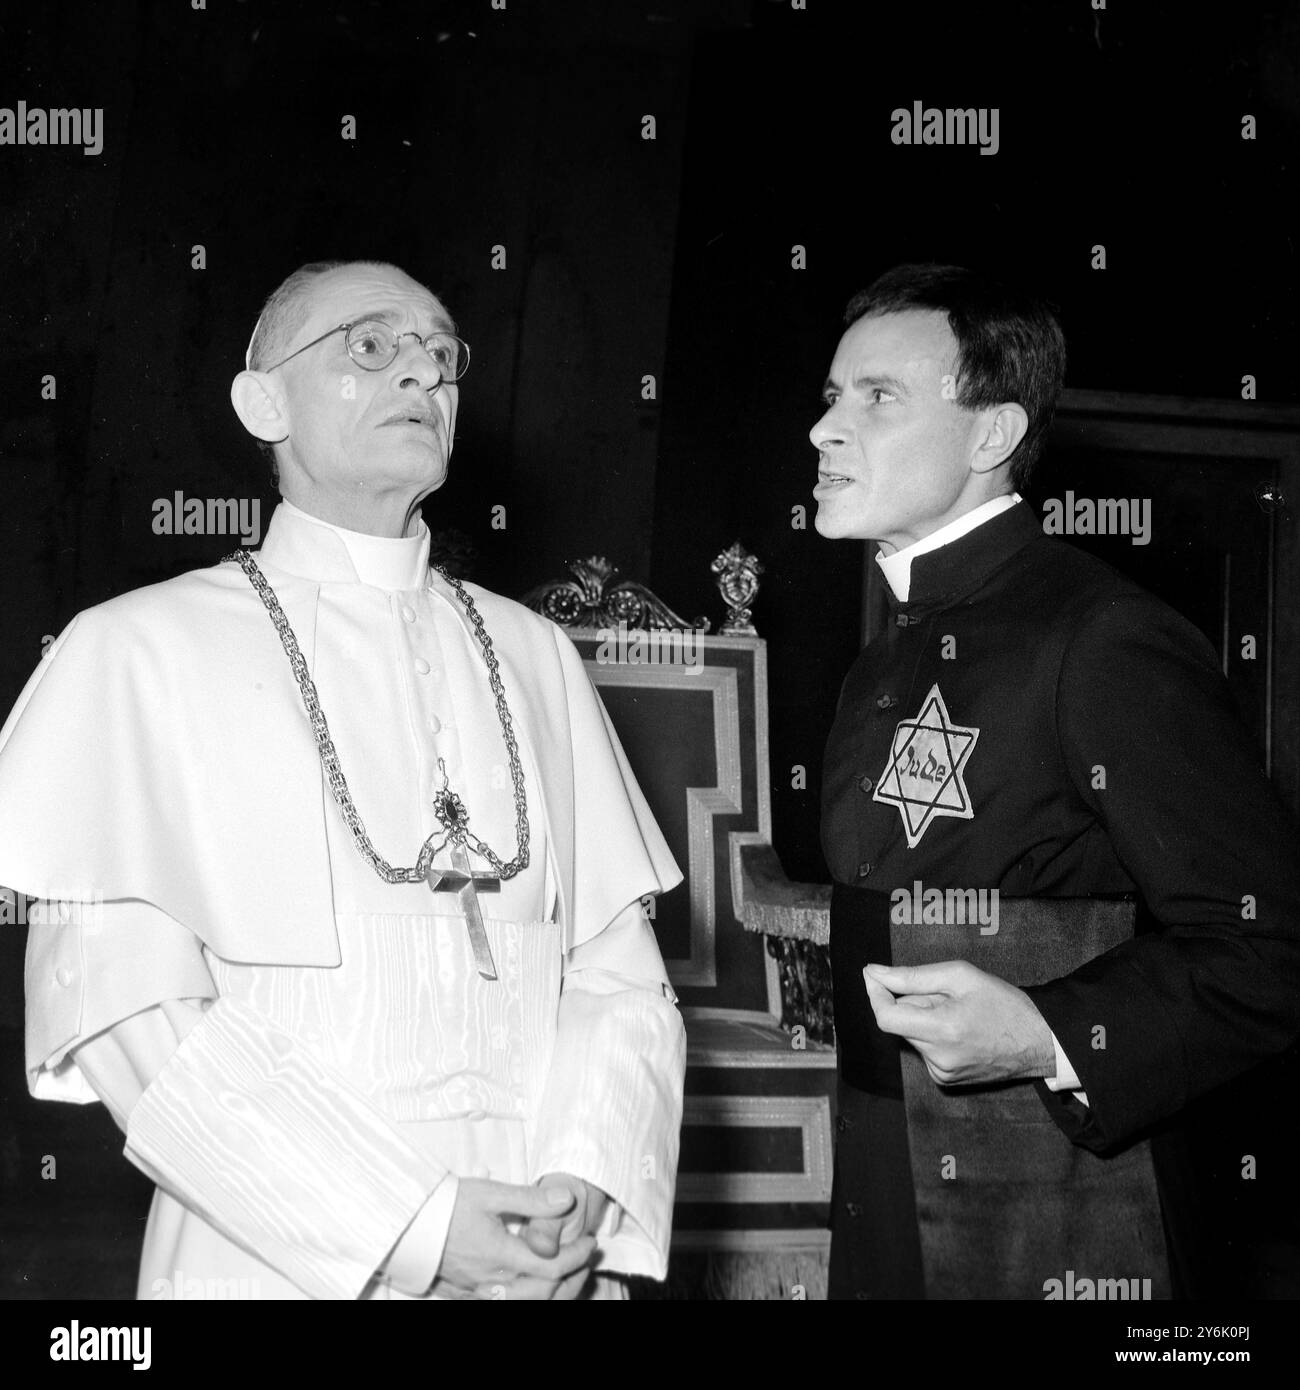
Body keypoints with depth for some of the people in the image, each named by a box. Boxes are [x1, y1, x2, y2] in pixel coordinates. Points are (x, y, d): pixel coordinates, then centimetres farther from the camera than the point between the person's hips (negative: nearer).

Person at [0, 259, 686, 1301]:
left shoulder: (531, 651, 7)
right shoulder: (144, 648, -4)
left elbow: (618, 961, 4)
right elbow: (120, 1001, -12)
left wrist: (590, 1186, -13)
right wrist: (406, 1227, -17)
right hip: (280, 1263, -3)